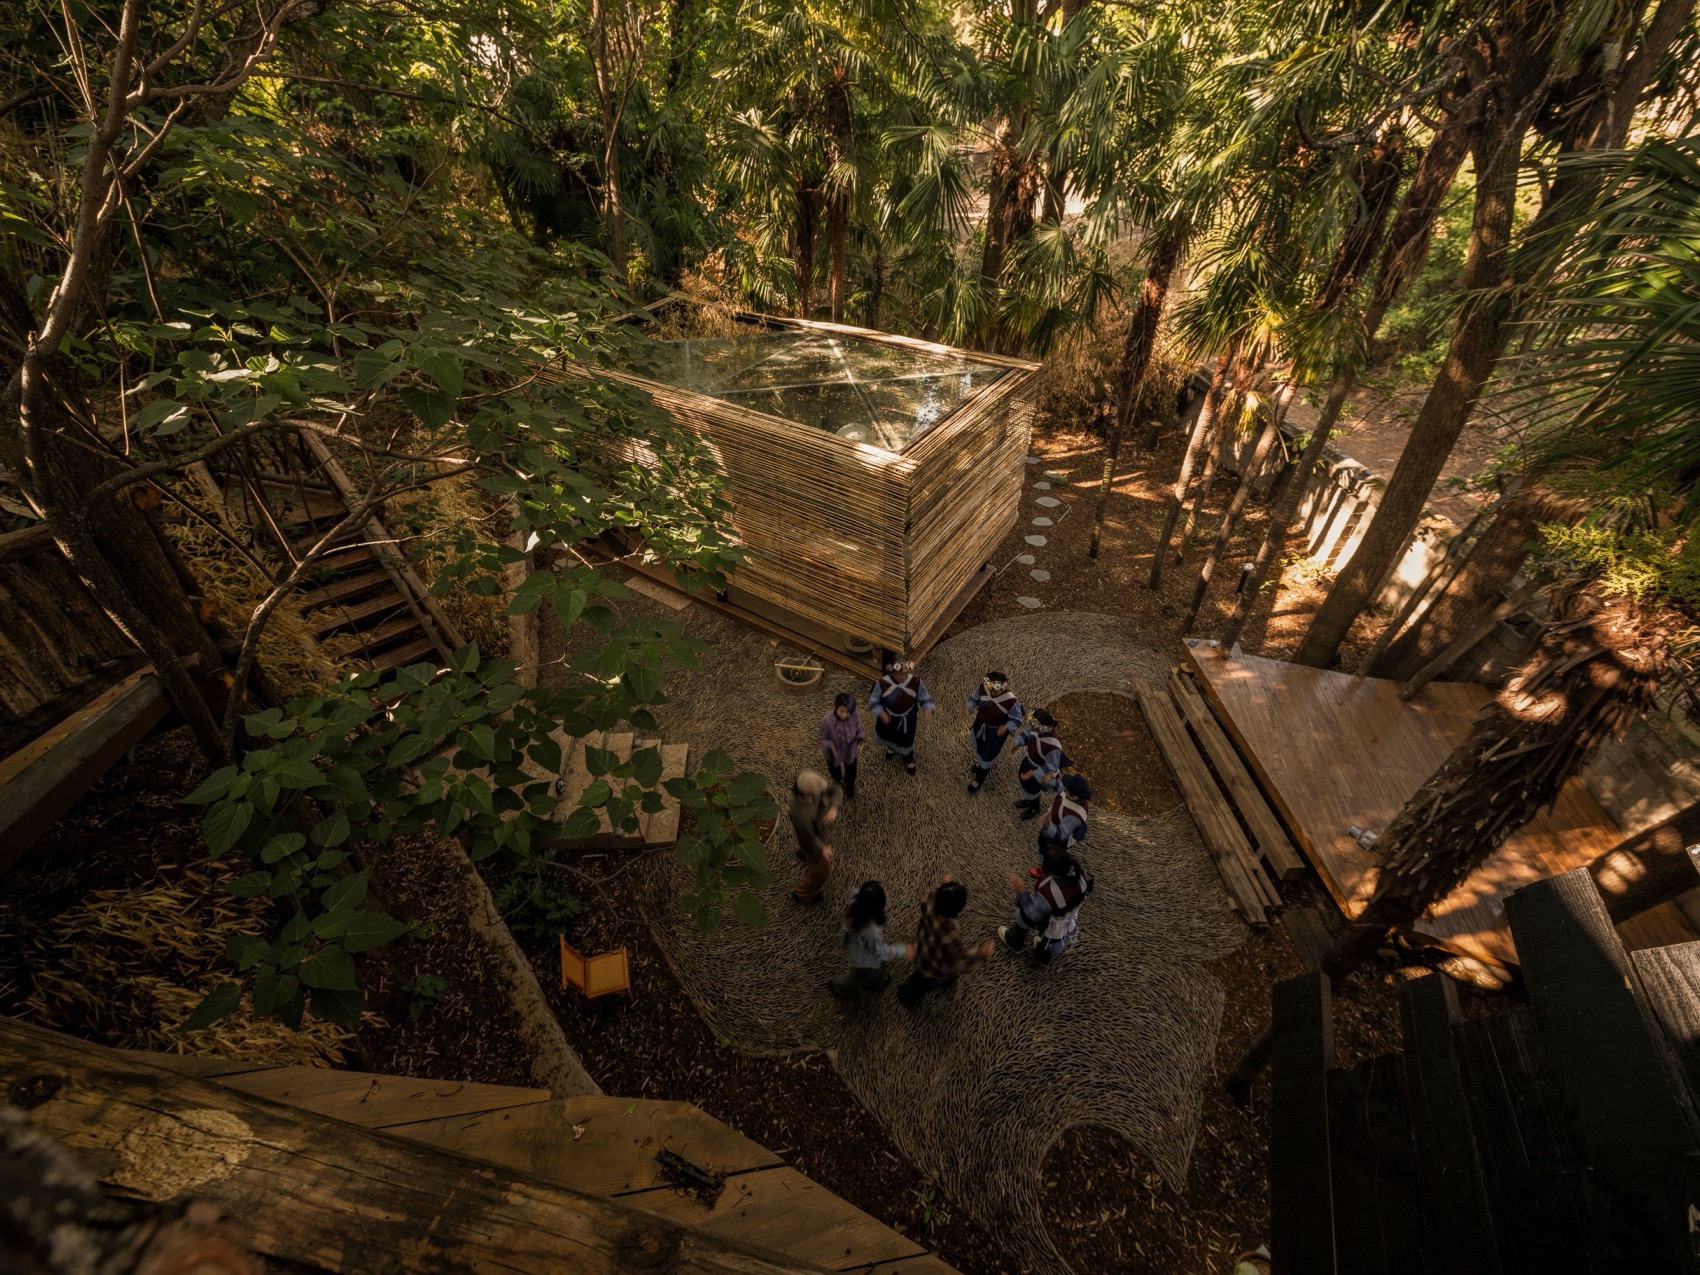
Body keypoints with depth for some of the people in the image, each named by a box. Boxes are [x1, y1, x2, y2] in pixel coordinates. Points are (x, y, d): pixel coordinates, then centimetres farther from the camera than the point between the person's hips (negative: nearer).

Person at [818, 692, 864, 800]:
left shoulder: (856, 716, -29)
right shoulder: (826, 721, -35)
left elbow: (859, 731, -9)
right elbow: (823, 739, -19)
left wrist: (860, 740, -29)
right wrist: (831, 747, -38)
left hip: (850, 752, 2)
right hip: (833, 754, -1)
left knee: (851, 773, 30)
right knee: (835, 773, 31)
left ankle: (849, 786, 66)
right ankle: (838, 781, 68)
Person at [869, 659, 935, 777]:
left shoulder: (916, 682, -28)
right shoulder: (882, 683, -30)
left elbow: (925, 698, -14)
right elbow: (873, 700, -17)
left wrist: (928, 708, -33)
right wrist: (881, 713, -29)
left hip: (907, 718, 0)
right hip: (887, 716, 0)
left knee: (907, 739, 20)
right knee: (887, 734, 30)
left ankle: (908, 760, 54)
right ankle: (891, 747, 68)